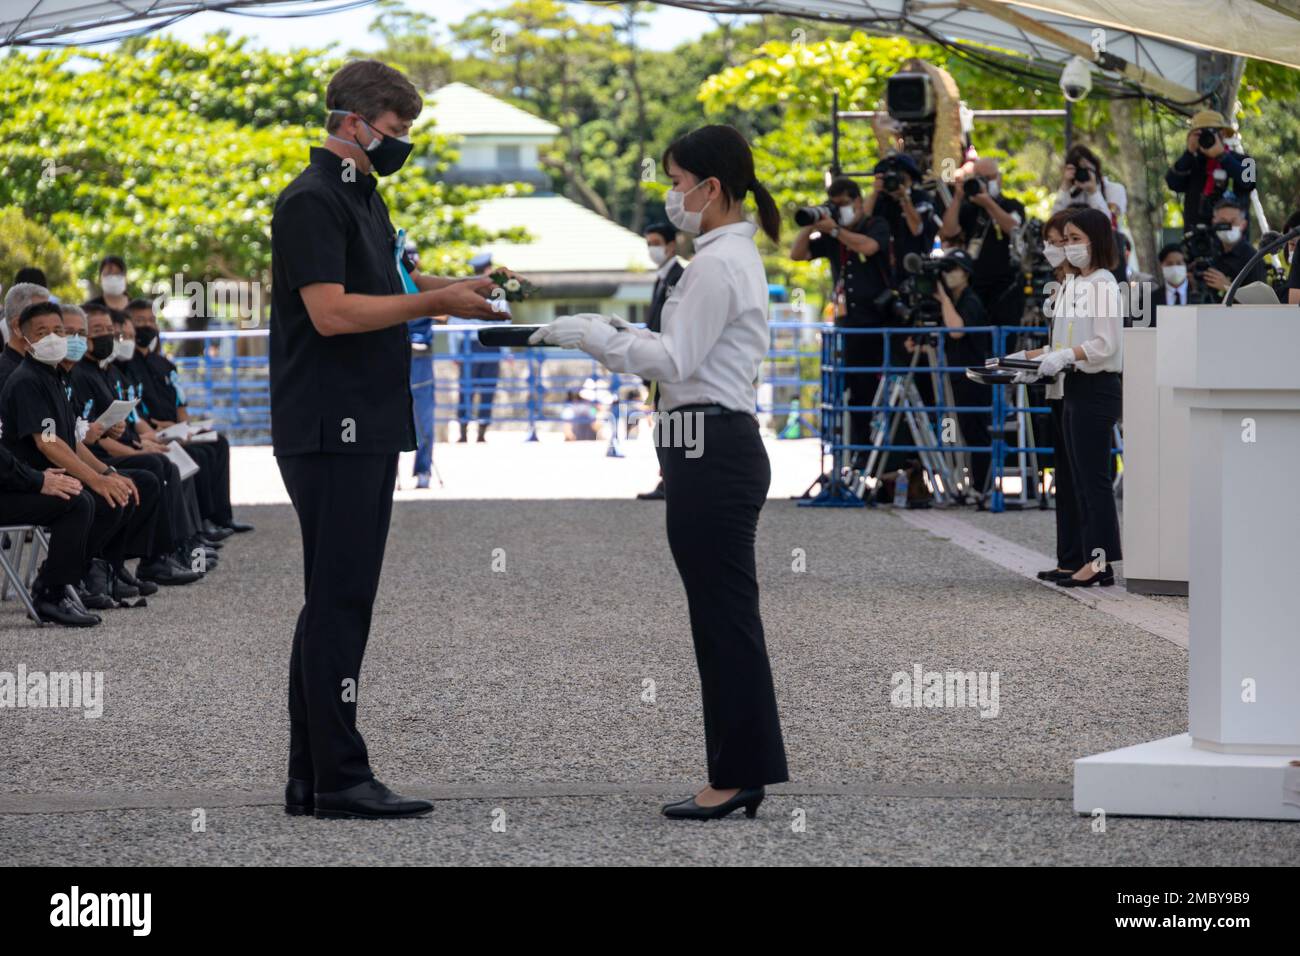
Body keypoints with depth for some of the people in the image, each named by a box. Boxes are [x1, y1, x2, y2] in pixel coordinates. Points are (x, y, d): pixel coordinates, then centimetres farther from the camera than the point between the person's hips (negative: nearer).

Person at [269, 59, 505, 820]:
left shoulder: (364, 197, 18)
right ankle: (340, 779, -7)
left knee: (336, 601, 10)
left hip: (367, 431, 10)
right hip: (330, 433, -10)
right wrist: (433, 302, -19)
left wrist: (451, 288, 11)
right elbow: (331, 311, -22)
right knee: (339, 602, -8)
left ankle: (312, 778, 14)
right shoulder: (312, 202, -13)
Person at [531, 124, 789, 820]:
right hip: (719, 447, 10)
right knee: (725, 617, 12)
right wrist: (612, 334, 11)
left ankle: (737, 776, 0)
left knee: (724, 617, -5)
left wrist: (593, 338, -13)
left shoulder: (717, 264, -16)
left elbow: (677, 361, -19)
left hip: (711, 454, -10)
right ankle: (740, 773, 16)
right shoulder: (735, 254, 16)